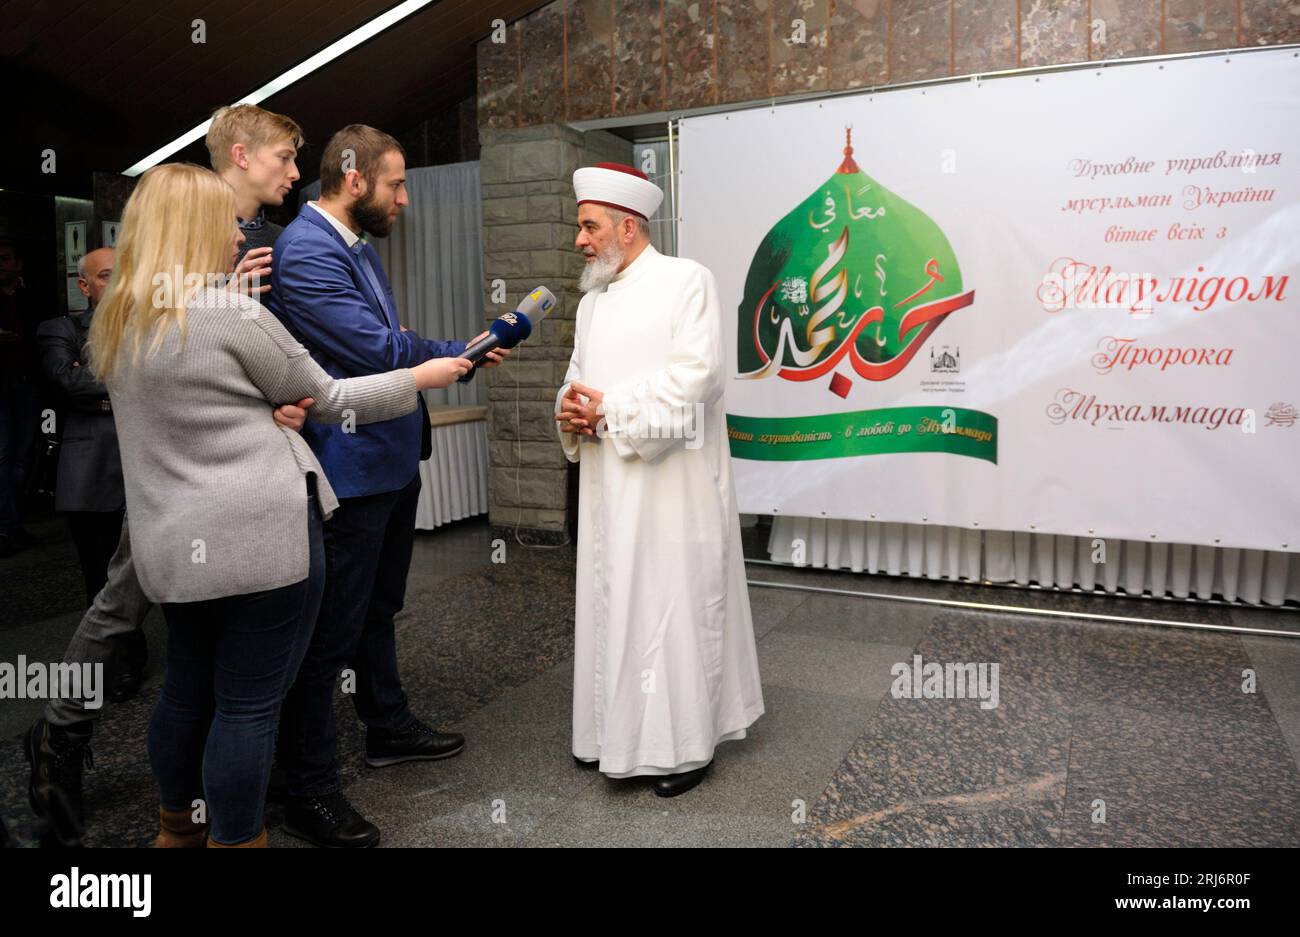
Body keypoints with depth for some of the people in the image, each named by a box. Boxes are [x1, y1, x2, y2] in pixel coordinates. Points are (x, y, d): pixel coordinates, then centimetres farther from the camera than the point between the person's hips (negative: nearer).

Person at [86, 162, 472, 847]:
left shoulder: (114, 325, 10)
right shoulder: (234, 313, -12)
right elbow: (327, 400, -2)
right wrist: (422, 377, 8)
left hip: (172, 544, 8)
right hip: (261, 535, -8)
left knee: (187, 690, 22)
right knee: (249, 704, 4)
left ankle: (177, 827, 39)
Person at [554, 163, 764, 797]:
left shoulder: (687, 280, -4)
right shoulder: (591, 302, 18)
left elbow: (697, 374, -15)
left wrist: (609, 409, -14)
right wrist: (571, 410, -4)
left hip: (669, 480, -7)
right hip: (606, 481, 7)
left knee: (674, 600, -2)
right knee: (610, 599, 10)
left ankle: (684, 743, 12)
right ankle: (617, 730, 23)